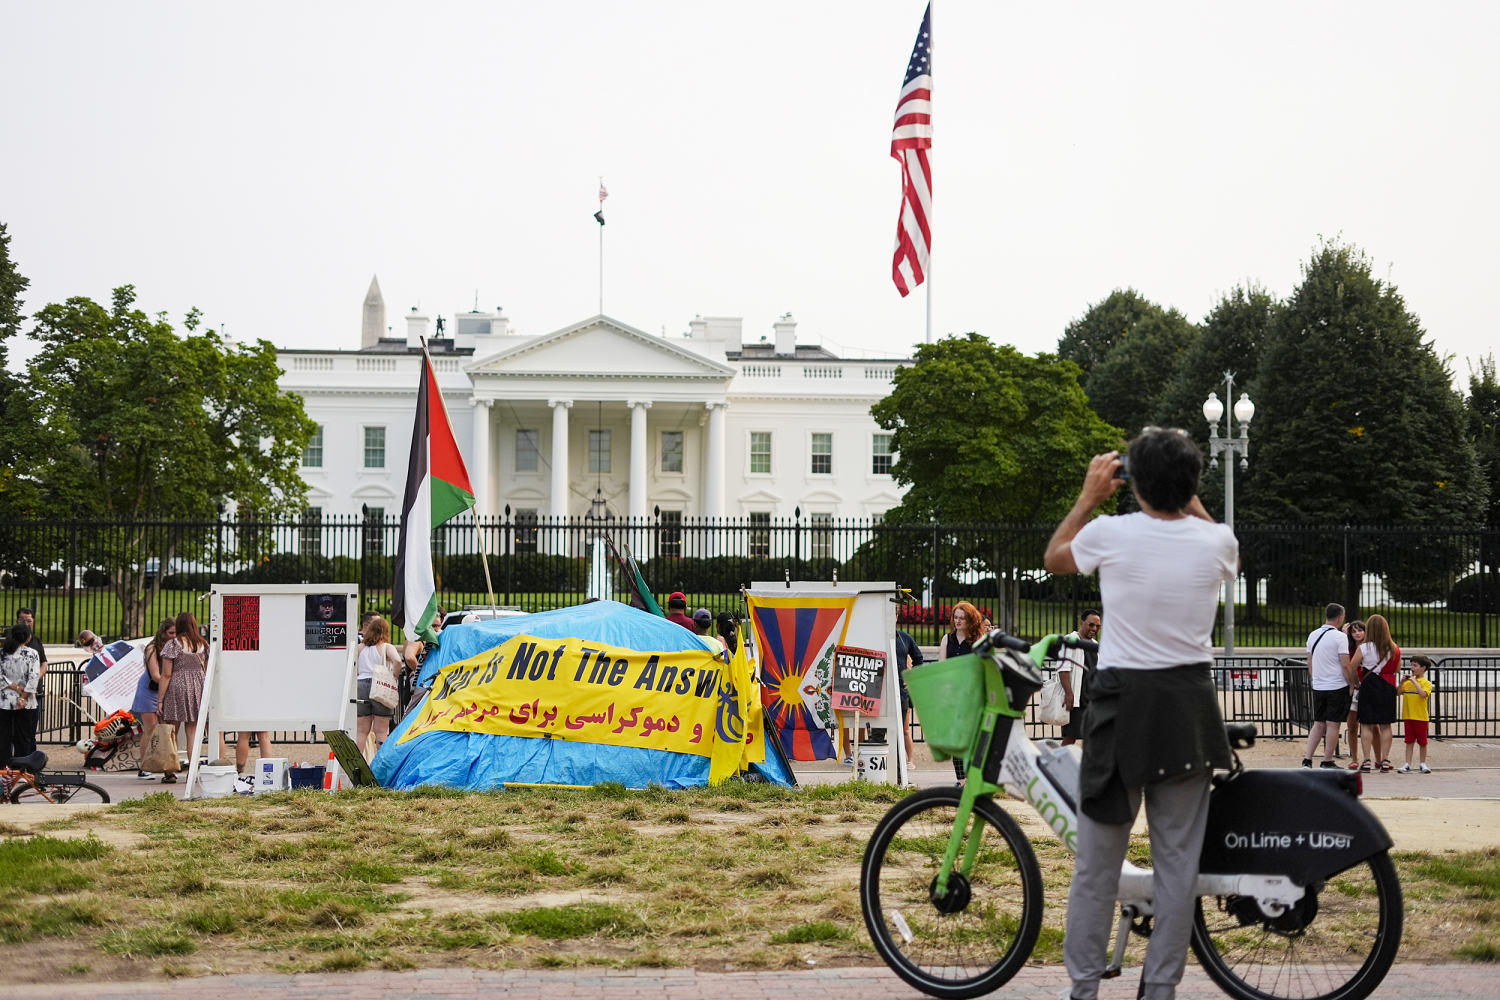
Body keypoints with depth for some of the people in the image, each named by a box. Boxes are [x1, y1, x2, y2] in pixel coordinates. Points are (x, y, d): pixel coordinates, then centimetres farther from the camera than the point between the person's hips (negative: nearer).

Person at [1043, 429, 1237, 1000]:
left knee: (1096, 863, 6)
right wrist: (1189, 500, 23)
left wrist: (1089, 496, 19)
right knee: (1178, 862, 8)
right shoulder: (1217, 542, -4)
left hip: (1122, 706, -2)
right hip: (1190, 711, 2)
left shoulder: (1110, 534, -11)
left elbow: (1053, 558, 12)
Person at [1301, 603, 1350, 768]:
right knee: (1333, 724, 1)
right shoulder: (1339, 637, -11)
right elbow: (1345, 664, -13)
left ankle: (1307, 759, 5)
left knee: (1318, 724, 12)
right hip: (1337, 687, -6)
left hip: (1318, 687, 6)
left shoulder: (1313, 635, 9)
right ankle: (1327, 762, 4)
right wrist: (1352, 684, -4)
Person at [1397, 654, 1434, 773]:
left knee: (1422, 741, 7)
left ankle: (1423, 763, 21)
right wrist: (1403, 681, -5)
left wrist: (1414, 681, -19)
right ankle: (1407, 765, 5)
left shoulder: (1426, 683, -5)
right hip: (1408, 716, 4)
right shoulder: (1408, 682, 9)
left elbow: (1423, 694, -22)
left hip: (1421, 717, -4)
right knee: (1409, 741, 5)